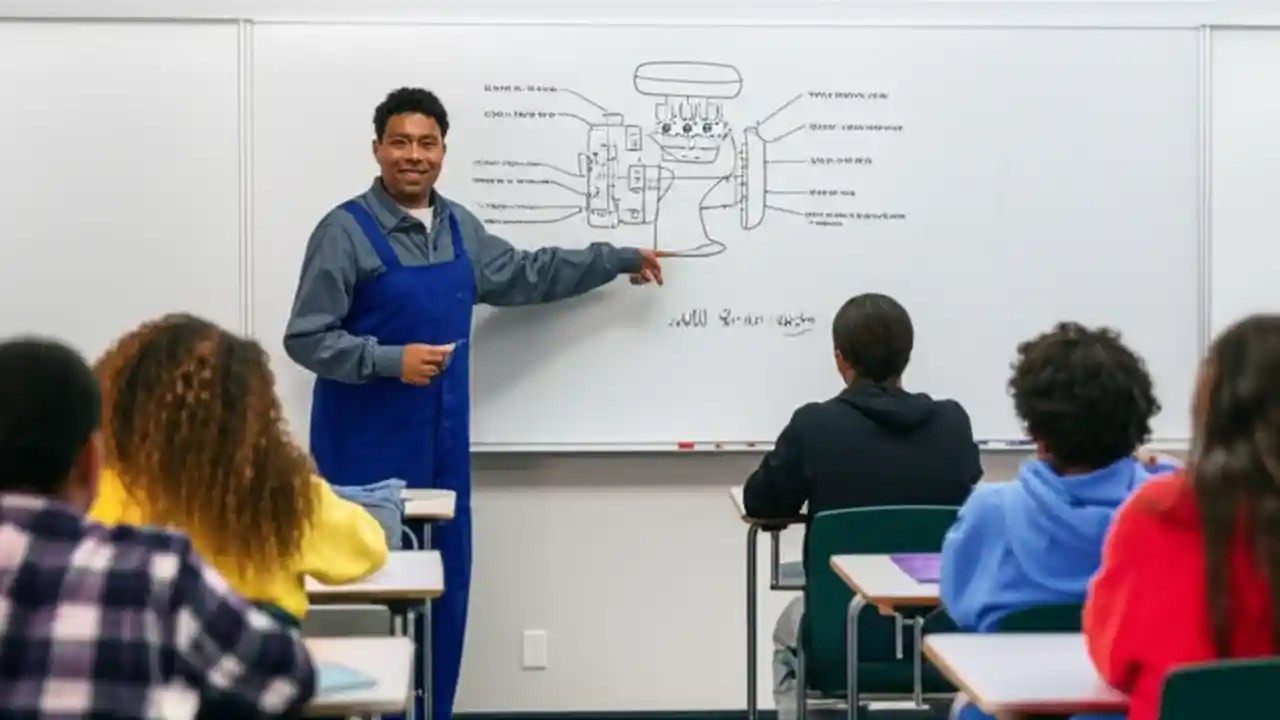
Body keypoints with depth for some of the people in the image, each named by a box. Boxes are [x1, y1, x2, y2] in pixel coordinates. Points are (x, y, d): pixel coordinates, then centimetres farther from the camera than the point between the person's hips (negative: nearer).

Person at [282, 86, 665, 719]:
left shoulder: (458, 227, 10)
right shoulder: (345, 231, -11)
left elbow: (523, 276, 26)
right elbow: (304, 338, -12)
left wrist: (620, 260, 30)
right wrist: (392, 360, -22)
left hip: (442, 443, 7)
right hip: (368, 448, -7)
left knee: (445, 590, 10)